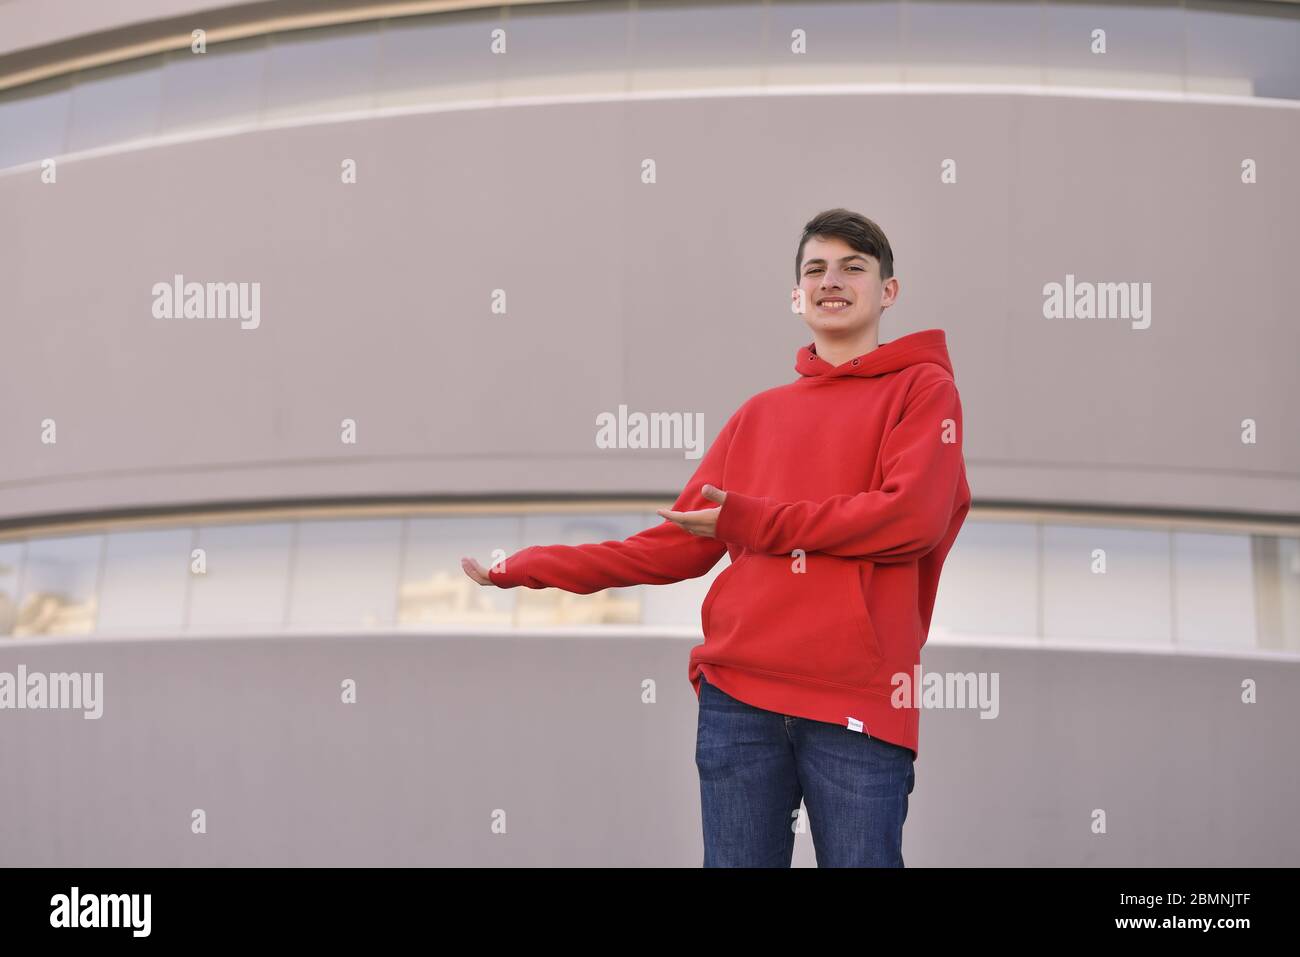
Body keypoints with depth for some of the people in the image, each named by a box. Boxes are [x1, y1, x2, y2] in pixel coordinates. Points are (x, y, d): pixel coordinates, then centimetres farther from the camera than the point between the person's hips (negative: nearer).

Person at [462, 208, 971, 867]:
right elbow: (681, 543, 14)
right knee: (736, 861, 9)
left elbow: (911, 516, -12)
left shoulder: (923, 388, 5)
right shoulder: (759, 414, 18)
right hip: (738, 691, 4)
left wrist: (752, 521, -7)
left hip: (858, 697, -4)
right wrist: (528, 569, 11)